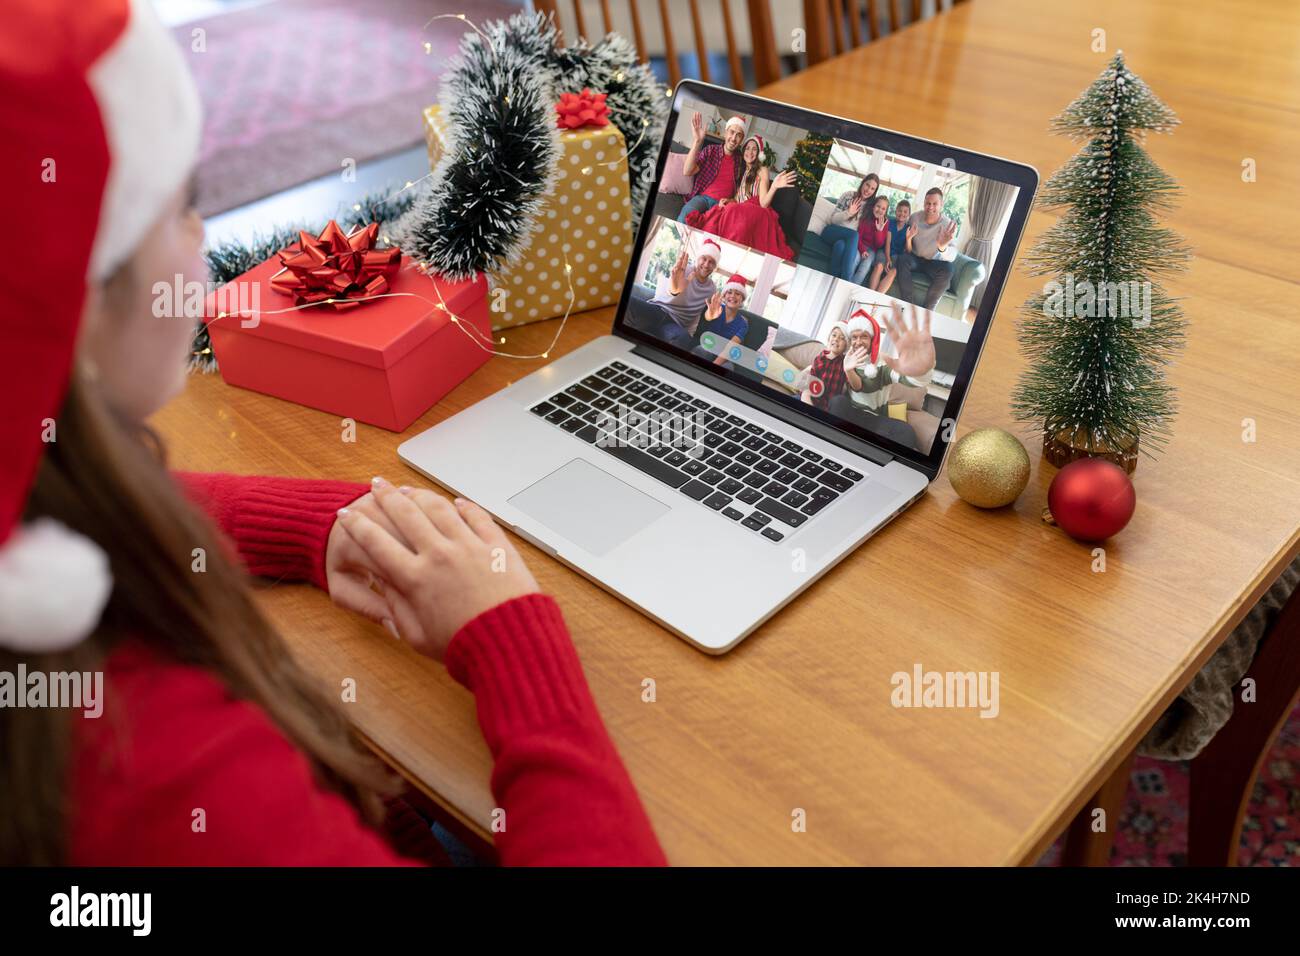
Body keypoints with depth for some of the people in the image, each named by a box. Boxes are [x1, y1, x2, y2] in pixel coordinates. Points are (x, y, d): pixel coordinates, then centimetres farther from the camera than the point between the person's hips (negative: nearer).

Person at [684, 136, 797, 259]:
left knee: (733, 212, -38)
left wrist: (774, 186, -24)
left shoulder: (762, 170, 5)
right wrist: (727, 200, 1)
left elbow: (763, 203, -6)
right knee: (717, 213, -29)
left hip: (757, 212, -5)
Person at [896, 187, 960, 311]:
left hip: (935, 263, -2)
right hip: (916, 259, 2)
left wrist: (942, 247, -55)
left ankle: (926, 310, -19)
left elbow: (952, 256, -31)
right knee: (902, 259, -29)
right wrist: (908, 238, -28)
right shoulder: (915, 218, -10)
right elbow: (908, 250, -5)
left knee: (947, 271, -32)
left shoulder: (948, 225, -18)